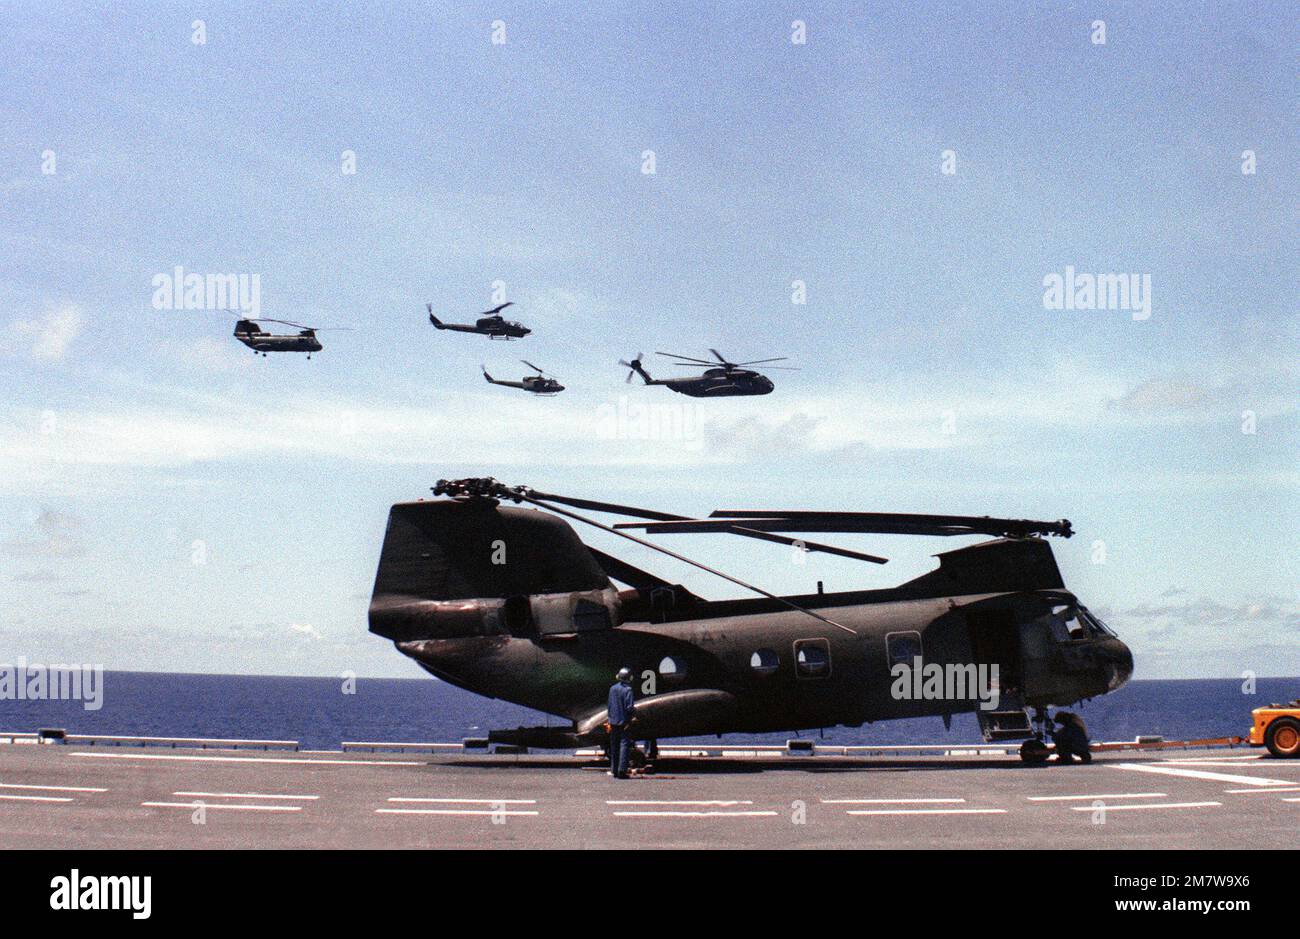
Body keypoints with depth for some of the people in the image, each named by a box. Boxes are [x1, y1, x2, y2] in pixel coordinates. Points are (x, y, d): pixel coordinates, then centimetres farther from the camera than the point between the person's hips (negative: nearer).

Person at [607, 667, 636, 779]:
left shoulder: (612, 688, 5)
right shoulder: (627, 690, -13)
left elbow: (609, 705, 10)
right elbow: (629, 707, -17)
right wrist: (635, 713, 3)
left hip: (613, 721, 6)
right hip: (624, 721, -6)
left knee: (614, 746, 13)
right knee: (624, 744, -5)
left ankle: (614, 770, 16)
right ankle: (622, 770, -13)